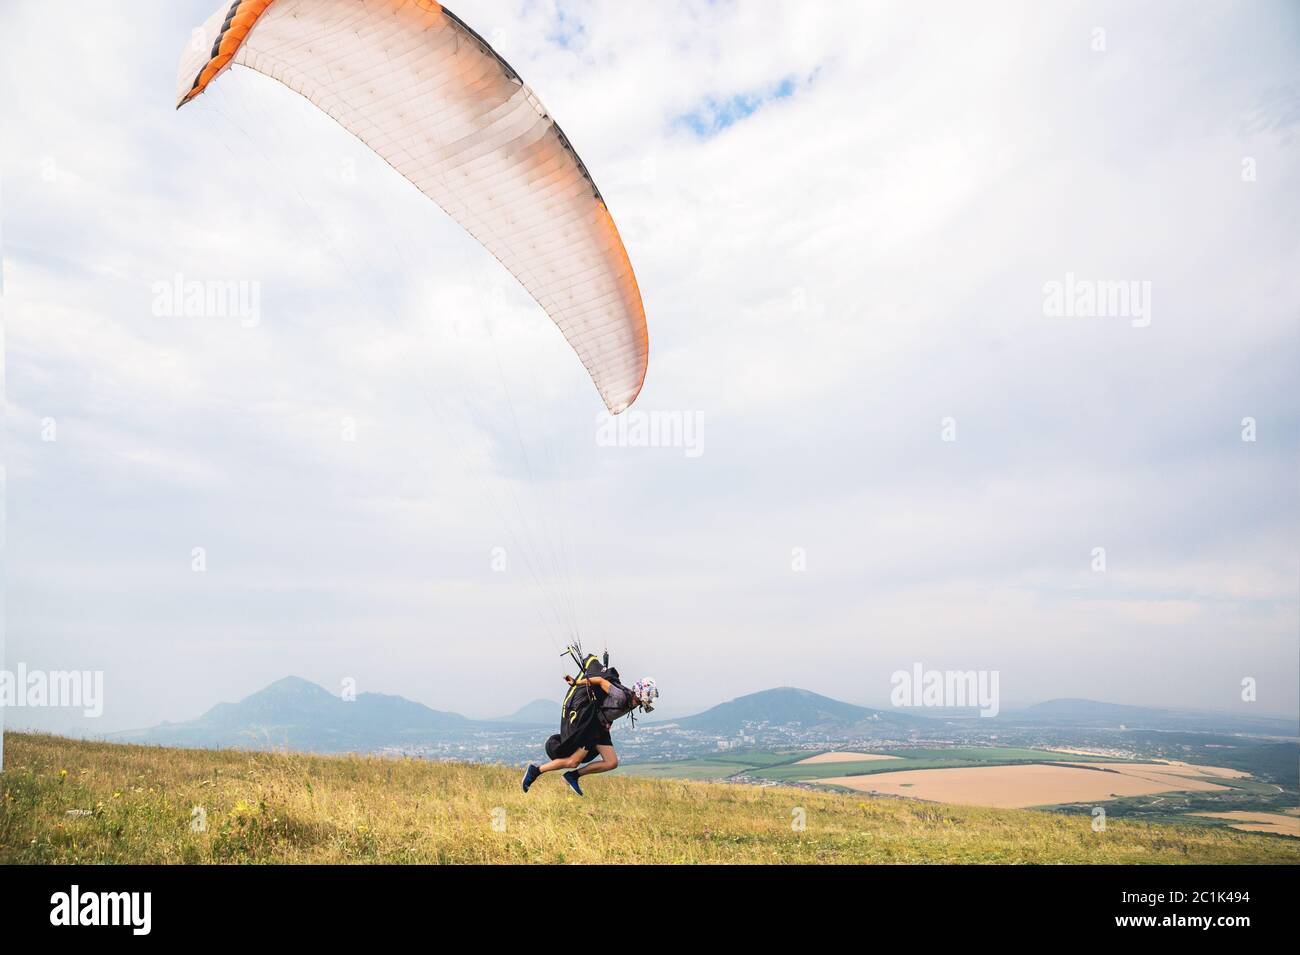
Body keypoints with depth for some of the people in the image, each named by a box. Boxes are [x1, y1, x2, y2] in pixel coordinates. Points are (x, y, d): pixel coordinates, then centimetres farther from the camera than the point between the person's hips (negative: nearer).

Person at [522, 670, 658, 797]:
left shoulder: (631, 703, 2)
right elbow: (601, 680, -22)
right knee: (573, 762, -12)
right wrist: (576, 683, -12)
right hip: (586, 723, -9)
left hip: (600, 727, 9)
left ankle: (573, 776, 8)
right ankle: (535, 770, 3)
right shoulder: (621, 697, -27)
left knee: (612, 763, 0)